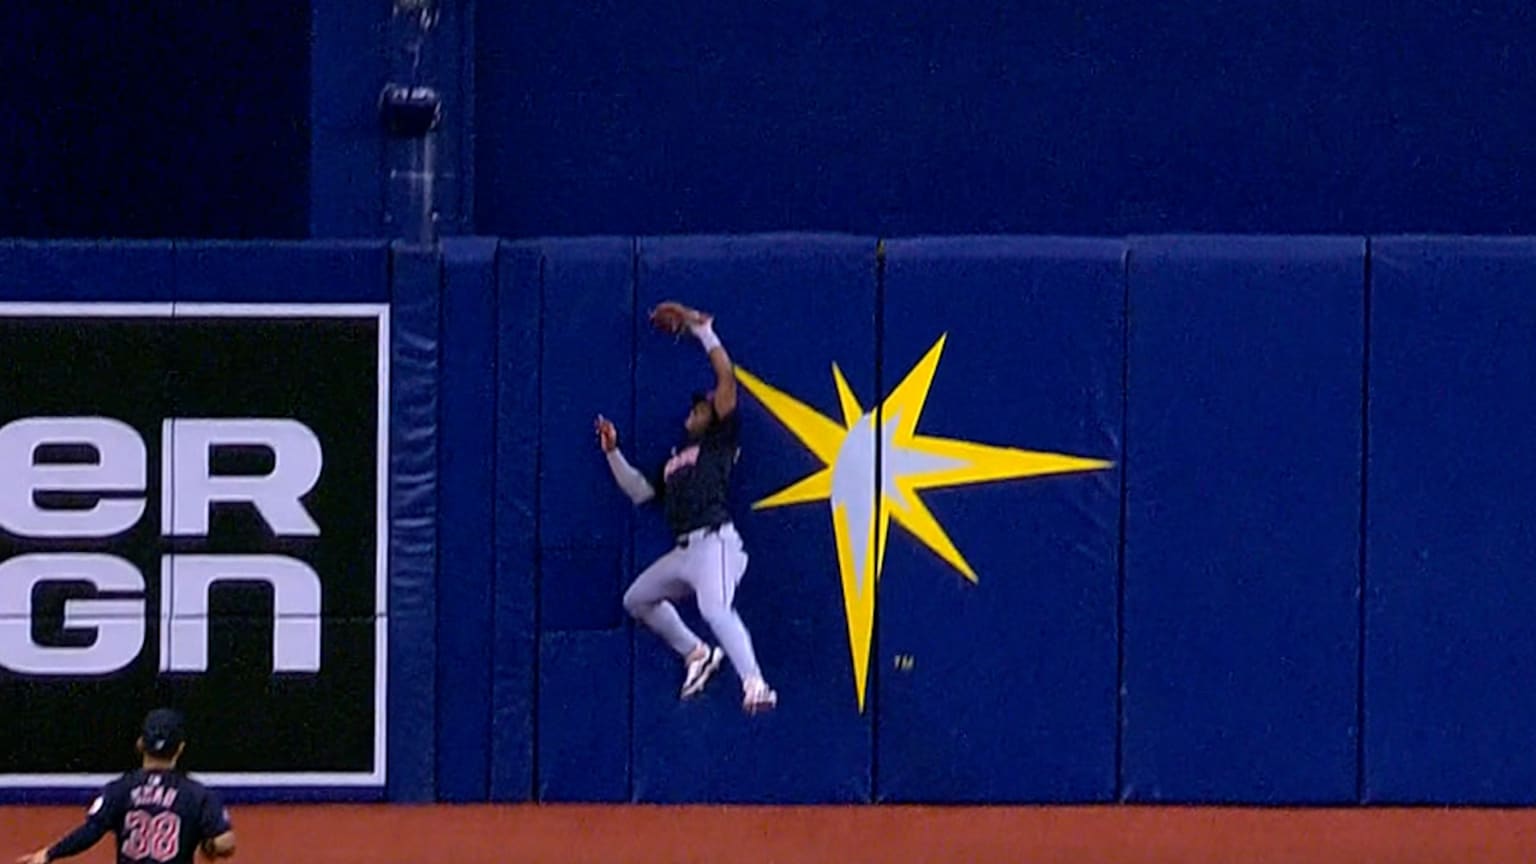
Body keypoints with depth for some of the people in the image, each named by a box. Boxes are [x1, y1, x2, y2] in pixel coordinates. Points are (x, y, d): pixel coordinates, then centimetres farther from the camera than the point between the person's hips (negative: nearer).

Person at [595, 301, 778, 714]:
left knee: (715, 609, -31)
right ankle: (696, 653, 25)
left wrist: (700, 327, 4)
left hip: (714, 541, -9)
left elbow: (725, 375, 0)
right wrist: (613, 452, 26)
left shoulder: (719, 439, 8)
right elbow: (639, 491, 32)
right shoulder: (676, 461, 29)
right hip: (683, 551, 9)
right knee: (637, 599, 20)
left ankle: (755, 685, -40)